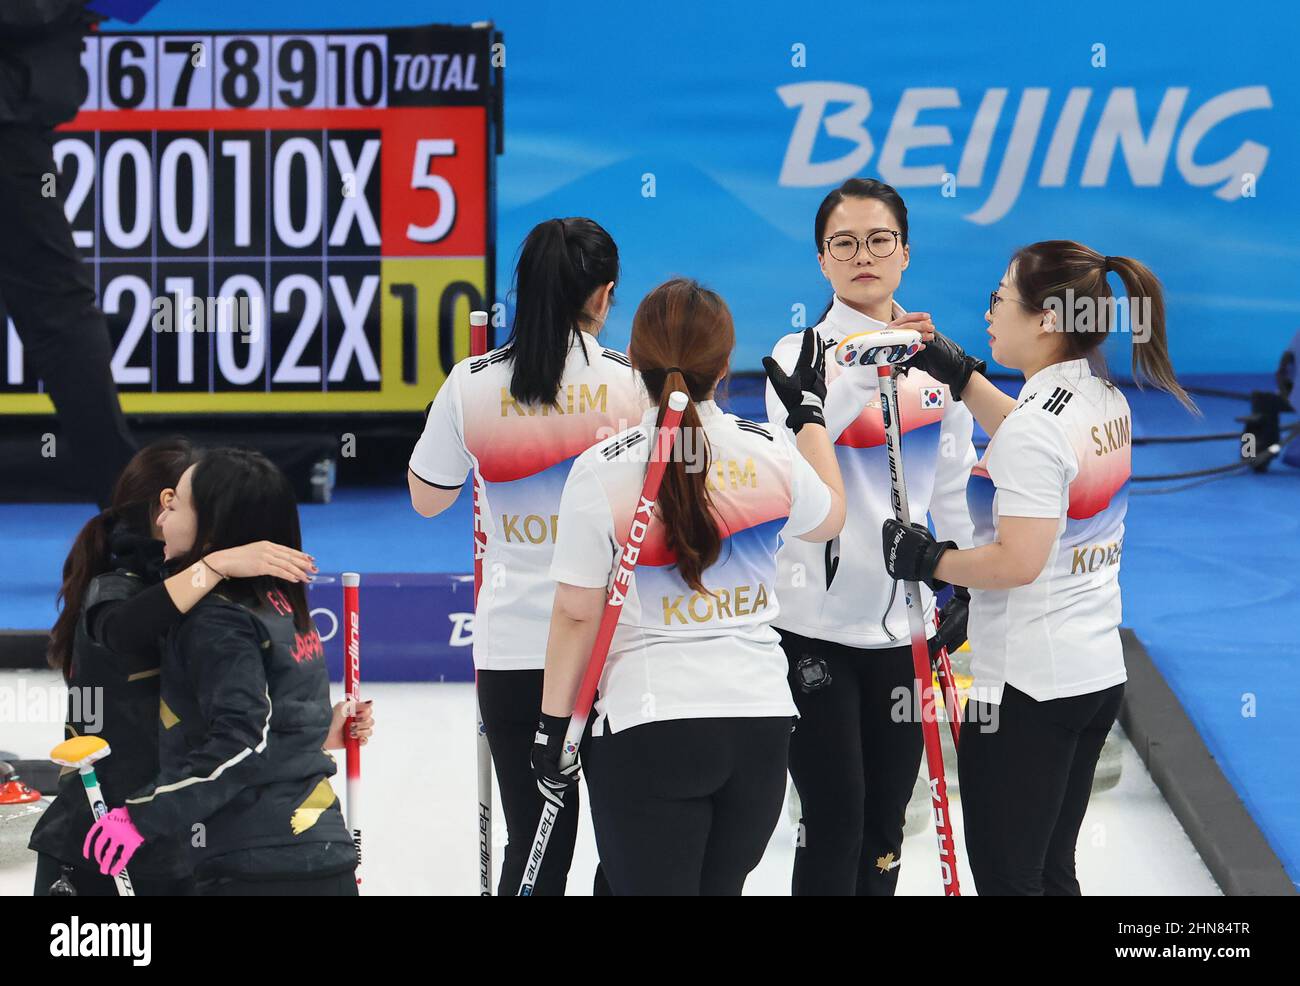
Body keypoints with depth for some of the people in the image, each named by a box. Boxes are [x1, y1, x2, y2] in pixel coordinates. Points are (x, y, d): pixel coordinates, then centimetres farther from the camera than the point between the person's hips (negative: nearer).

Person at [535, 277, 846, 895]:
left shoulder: (602, 470, -10)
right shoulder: (770, 454, -1)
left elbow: (577, 614, -7)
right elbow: (829, 519, 22)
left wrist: (553, 725, 3)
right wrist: (809, 412, 34)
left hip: (648, 727, -4)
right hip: (760, 719, 4)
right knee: (720, 888, 18)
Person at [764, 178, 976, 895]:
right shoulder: (801, 353, -4)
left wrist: (960, 589, 16)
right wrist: (869, 367, -37)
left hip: (906, 622, 4)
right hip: (818, 624, -4)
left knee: (885, 821, 9)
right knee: (834, 818, -7)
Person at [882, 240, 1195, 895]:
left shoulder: (1036, 426, -20)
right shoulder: (1106, 400, 7)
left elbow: (1018, 562, -25)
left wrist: (925, 560, -12)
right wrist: (955, 369, 24)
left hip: (1025, 687, -9)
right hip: (1099, 672, 9)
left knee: (1005, 879, -2)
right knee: (1052, 873, 15)